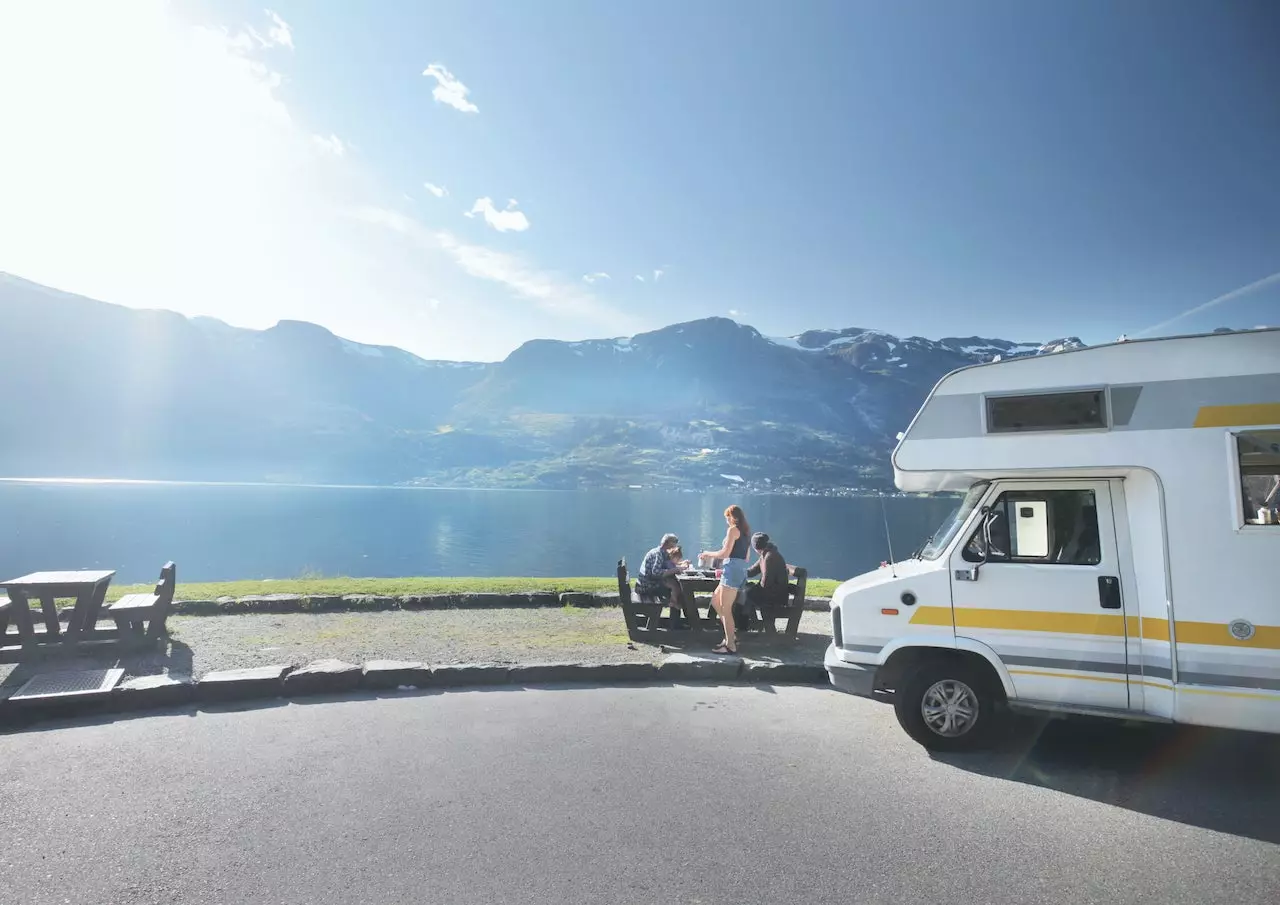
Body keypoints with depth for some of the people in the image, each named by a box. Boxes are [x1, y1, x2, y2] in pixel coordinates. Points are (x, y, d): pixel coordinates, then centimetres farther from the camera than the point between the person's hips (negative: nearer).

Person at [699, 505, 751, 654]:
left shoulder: (733, 529, -8)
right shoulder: (745, 532, 19)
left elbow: (725, 553, -15)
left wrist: (708, 554, 1)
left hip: (732, 569, -9)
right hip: (741, 570, 9)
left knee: (725, 609, -4)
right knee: (715, 601, 17)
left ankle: (731, 646, 0)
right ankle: (731, 636, 19)